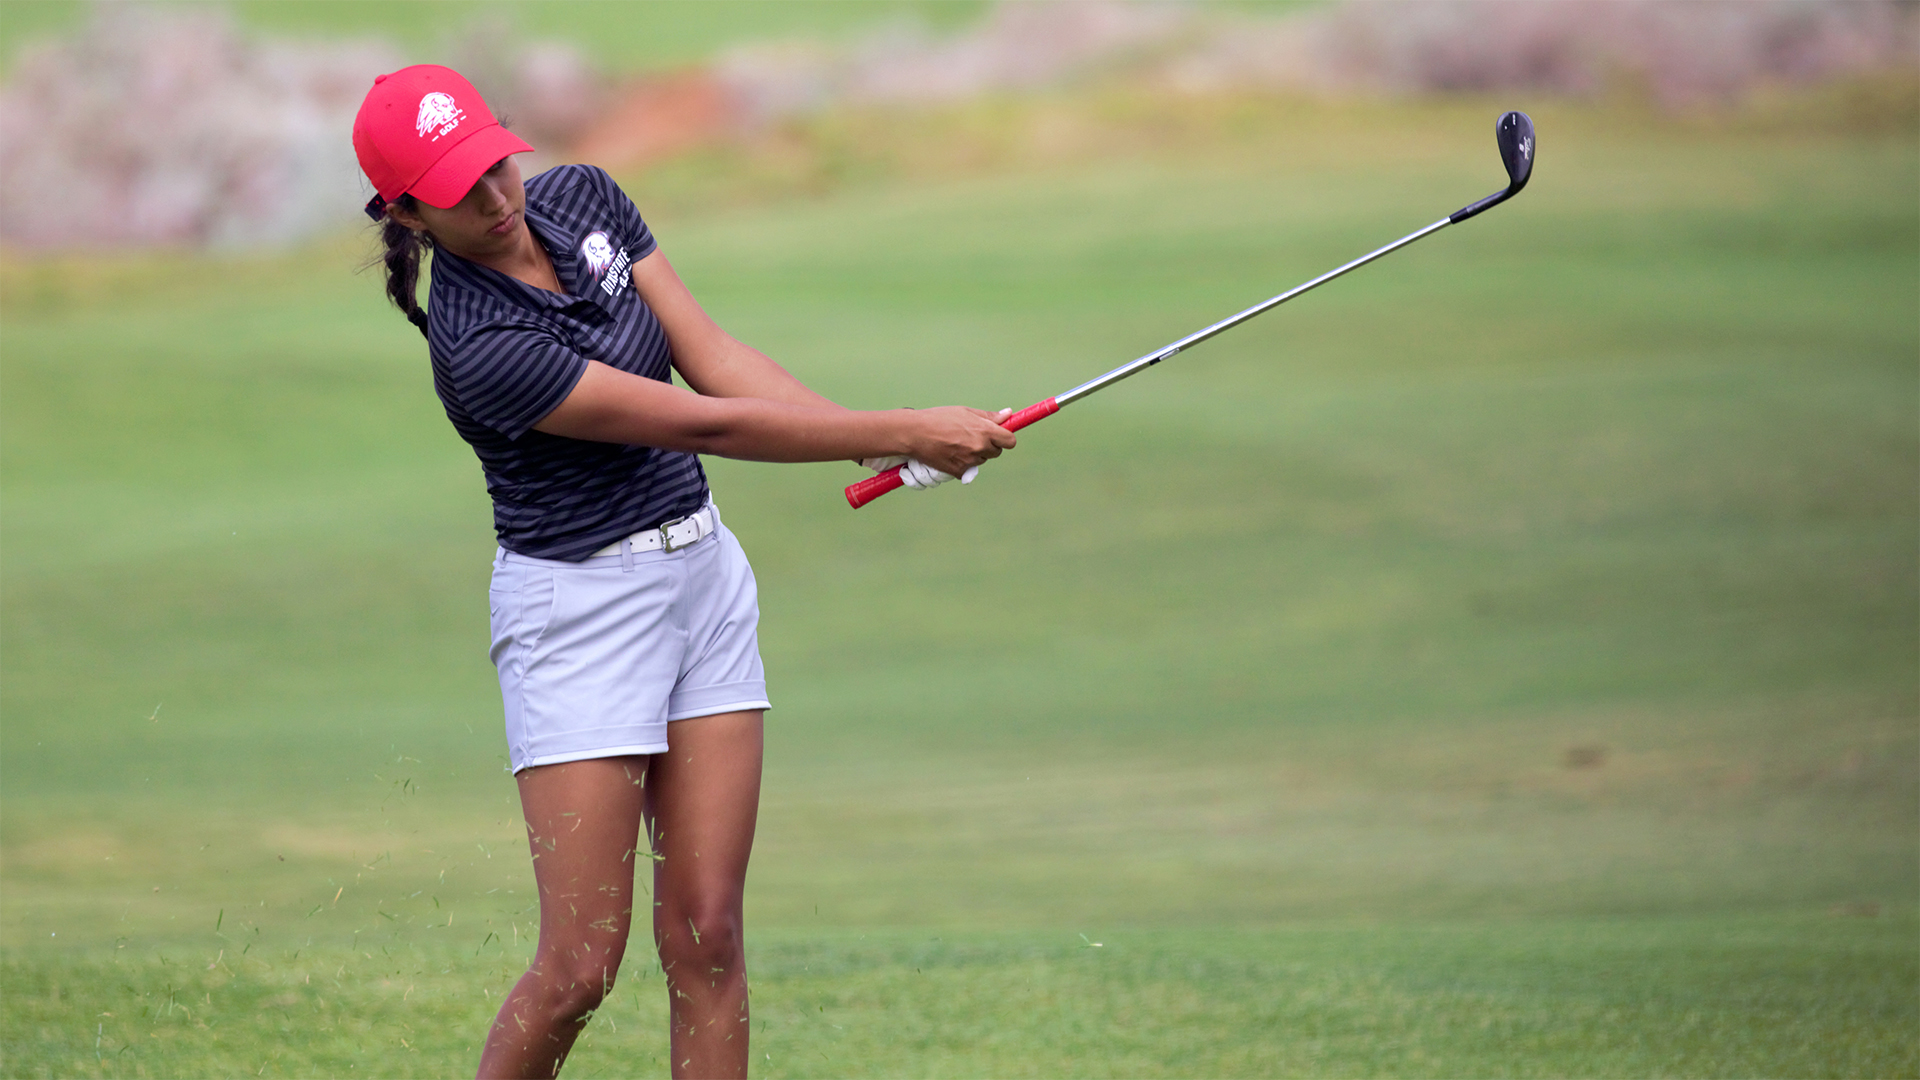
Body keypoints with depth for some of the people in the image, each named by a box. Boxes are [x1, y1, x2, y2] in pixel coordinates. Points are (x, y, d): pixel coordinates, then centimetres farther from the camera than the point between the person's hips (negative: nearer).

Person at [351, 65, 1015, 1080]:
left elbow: (712, 357, -2)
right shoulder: (480, 347, -23)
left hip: (704, 573, 7)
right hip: (576, 606, -7)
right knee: (580, 968, -7)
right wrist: (905, 433, -21)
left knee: (705, 936, 2)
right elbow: (706, 425, -23)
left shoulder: (582, 197, 0)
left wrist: (895, 442, -13)